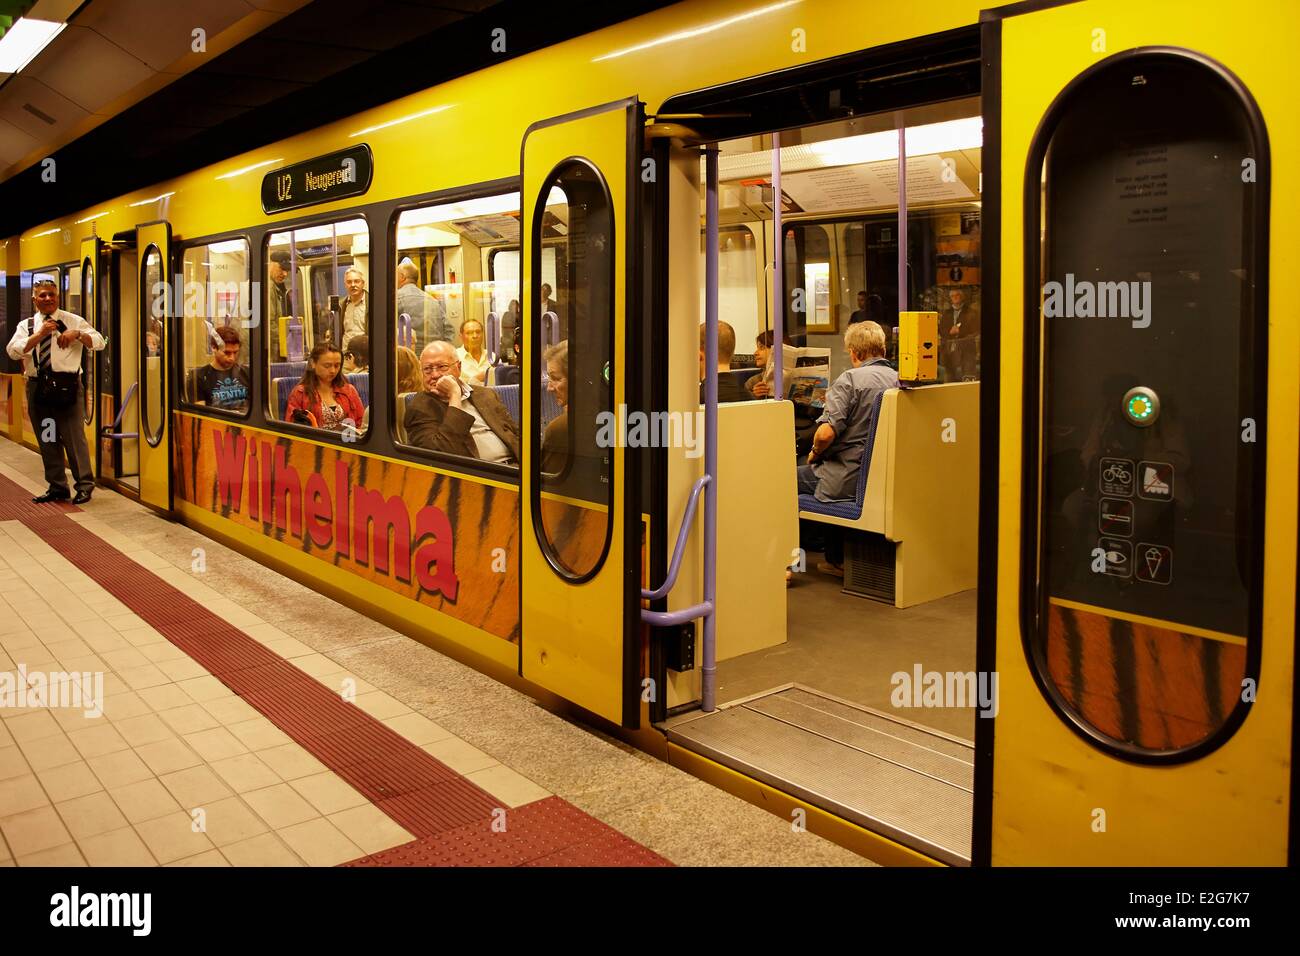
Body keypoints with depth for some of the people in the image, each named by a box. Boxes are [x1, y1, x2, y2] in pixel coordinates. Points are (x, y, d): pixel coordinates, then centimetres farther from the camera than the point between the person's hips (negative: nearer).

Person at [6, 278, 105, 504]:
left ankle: (84, 485, 5)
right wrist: (40, 334, -11)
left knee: (74, 437, -5)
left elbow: (99, 342, -1)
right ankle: (57, 487, 20)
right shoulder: (26, 325, 11)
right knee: (46, 440, 10)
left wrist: (77, 334, -17)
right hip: (37, 387, 4)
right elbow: (13, 351, -4)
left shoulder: (73, 320, 5)